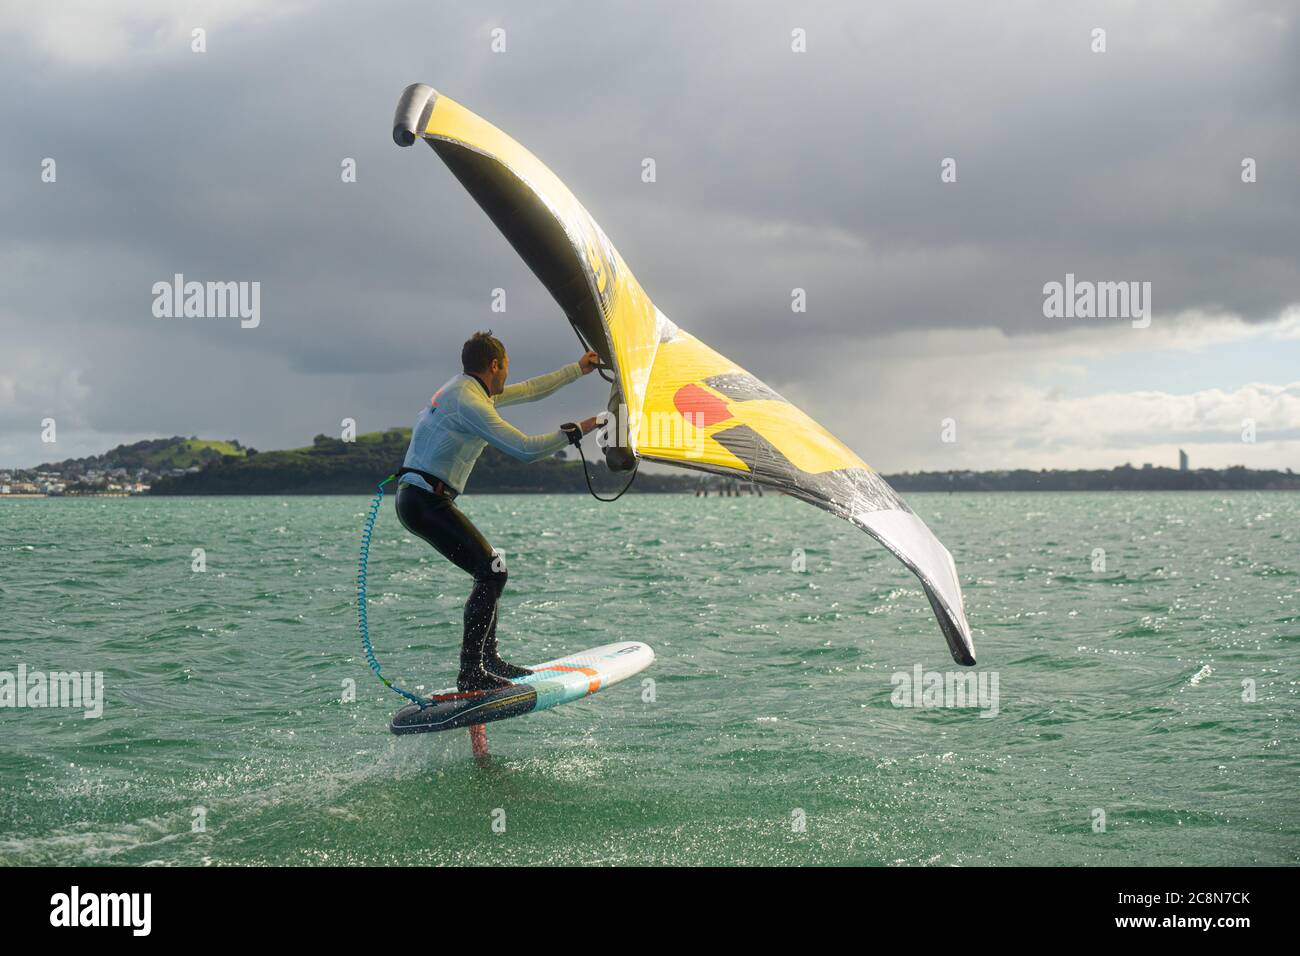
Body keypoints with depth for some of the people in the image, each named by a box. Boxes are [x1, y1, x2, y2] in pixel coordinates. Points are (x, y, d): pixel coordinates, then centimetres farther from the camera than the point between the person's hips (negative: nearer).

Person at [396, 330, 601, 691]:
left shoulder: (468, 389, 16)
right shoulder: (469, 403, -16)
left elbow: (529, 390, 28)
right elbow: (525, 448, -21)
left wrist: (578, 369, 33)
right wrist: (575, 432, -11)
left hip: (416, 498, 11)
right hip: (426, 500, -11)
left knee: (489, 569, 15)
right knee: (492, 572, -13)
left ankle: (489, 659, 20)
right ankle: (470, 673, -13)